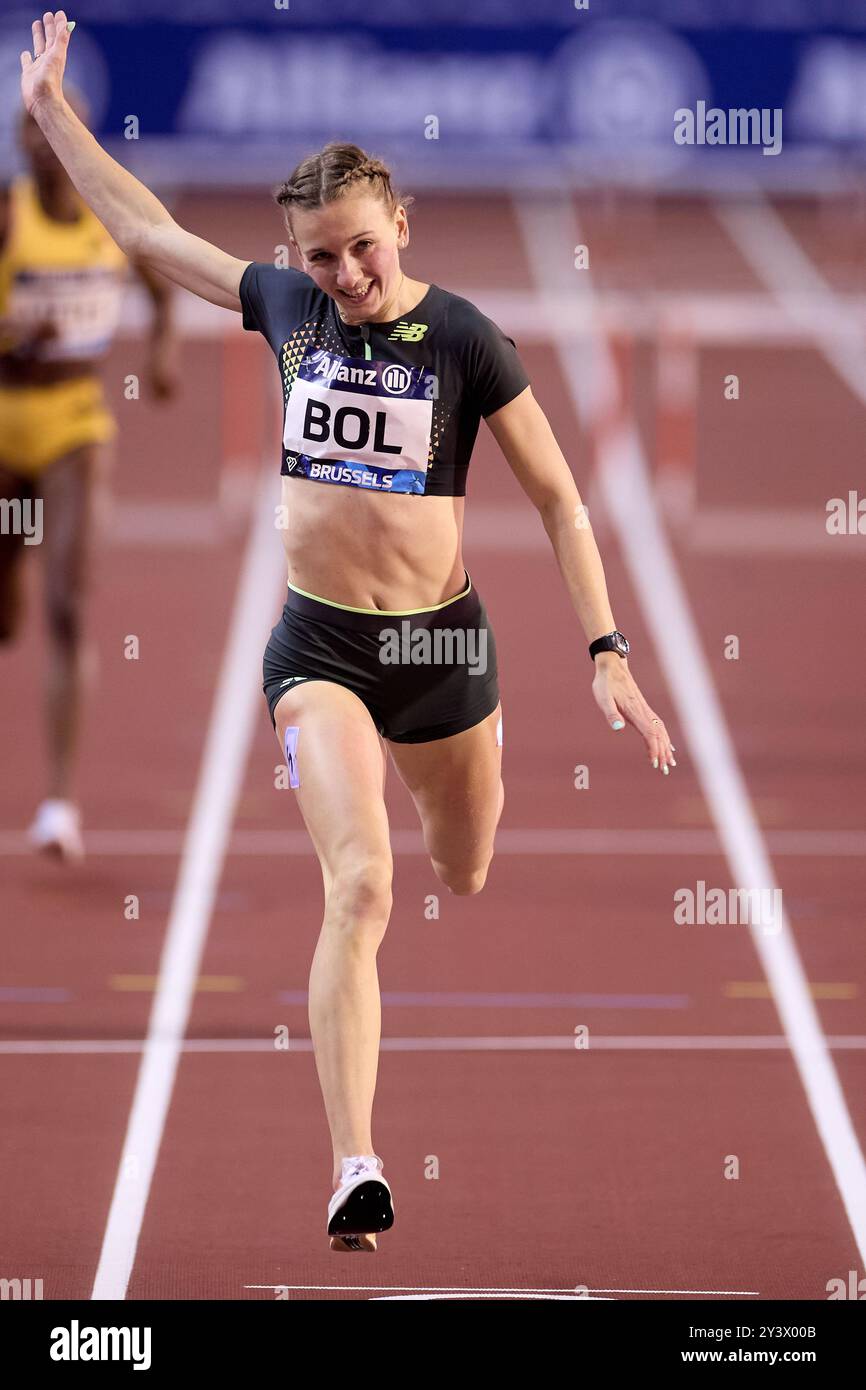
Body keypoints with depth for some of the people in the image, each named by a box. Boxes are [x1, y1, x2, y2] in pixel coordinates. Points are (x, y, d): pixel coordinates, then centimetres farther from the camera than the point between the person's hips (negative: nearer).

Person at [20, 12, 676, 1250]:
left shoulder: (464, 339, -8)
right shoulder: (287, 307, 0)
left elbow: (560, 501, -4)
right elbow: (146, 229, 14)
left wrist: (607, 654, -10)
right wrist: (50, 110, 17)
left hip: (441, 639, 0)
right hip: (318, 643, 0)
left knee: (468, 886, 16)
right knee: (360, 886, -18)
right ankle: (355, 1170, -25)